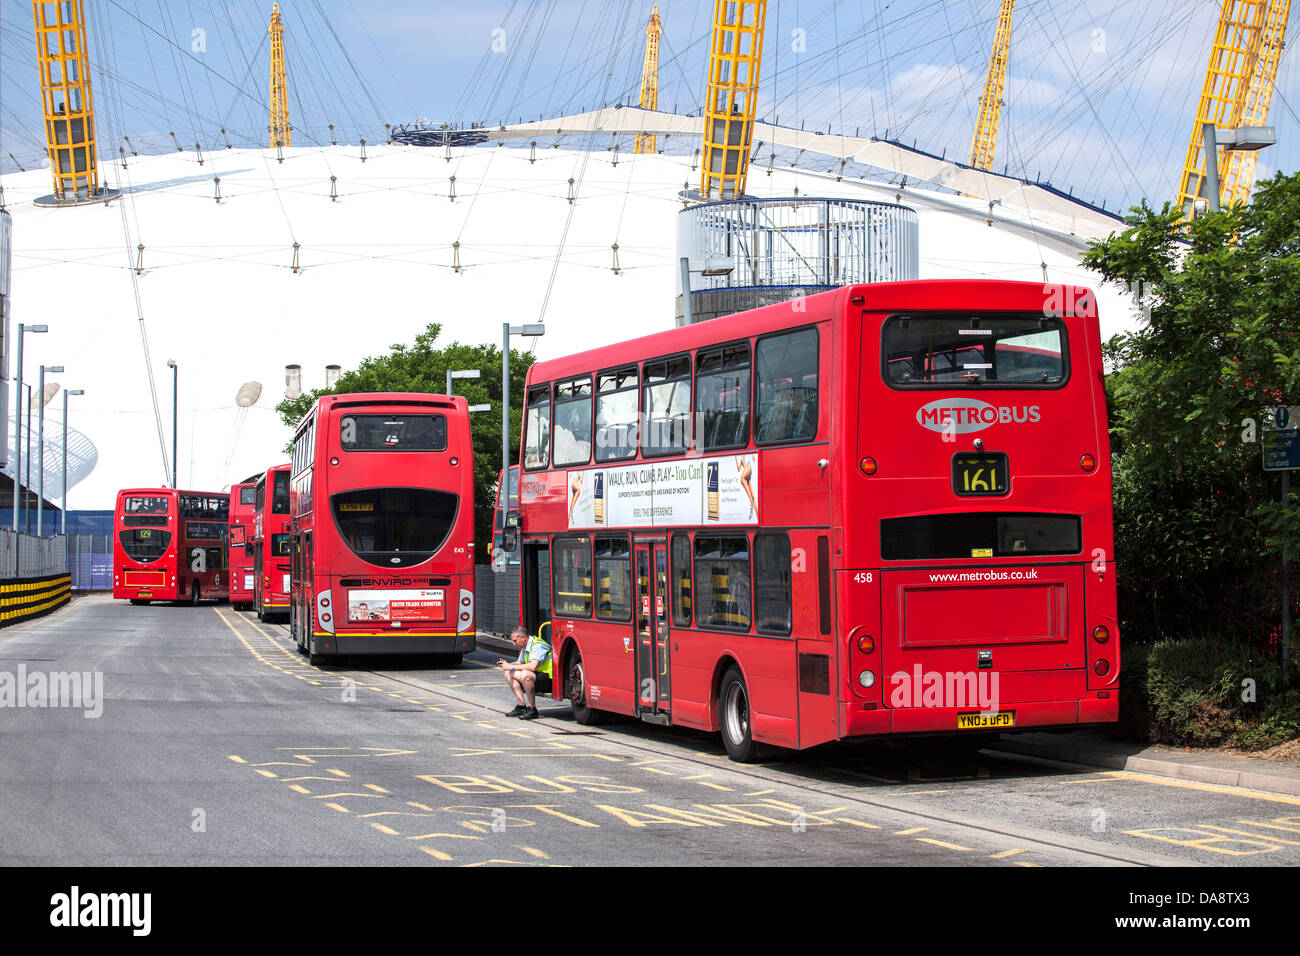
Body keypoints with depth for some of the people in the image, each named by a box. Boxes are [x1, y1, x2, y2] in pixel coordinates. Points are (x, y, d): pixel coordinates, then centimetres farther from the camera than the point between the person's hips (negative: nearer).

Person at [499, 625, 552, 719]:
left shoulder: (537, 646, -20)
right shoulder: (525, 647, 9)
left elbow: (533, 666, -33)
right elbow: (520, 663, 23)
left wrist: (512, 667, -26)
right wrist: (508, 664, 2)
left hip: (549, 679, -10)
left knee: (525, 675, -36)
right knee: (508, 674, 6)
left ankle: (532, 709, -25)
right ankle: (521, 706, 0)